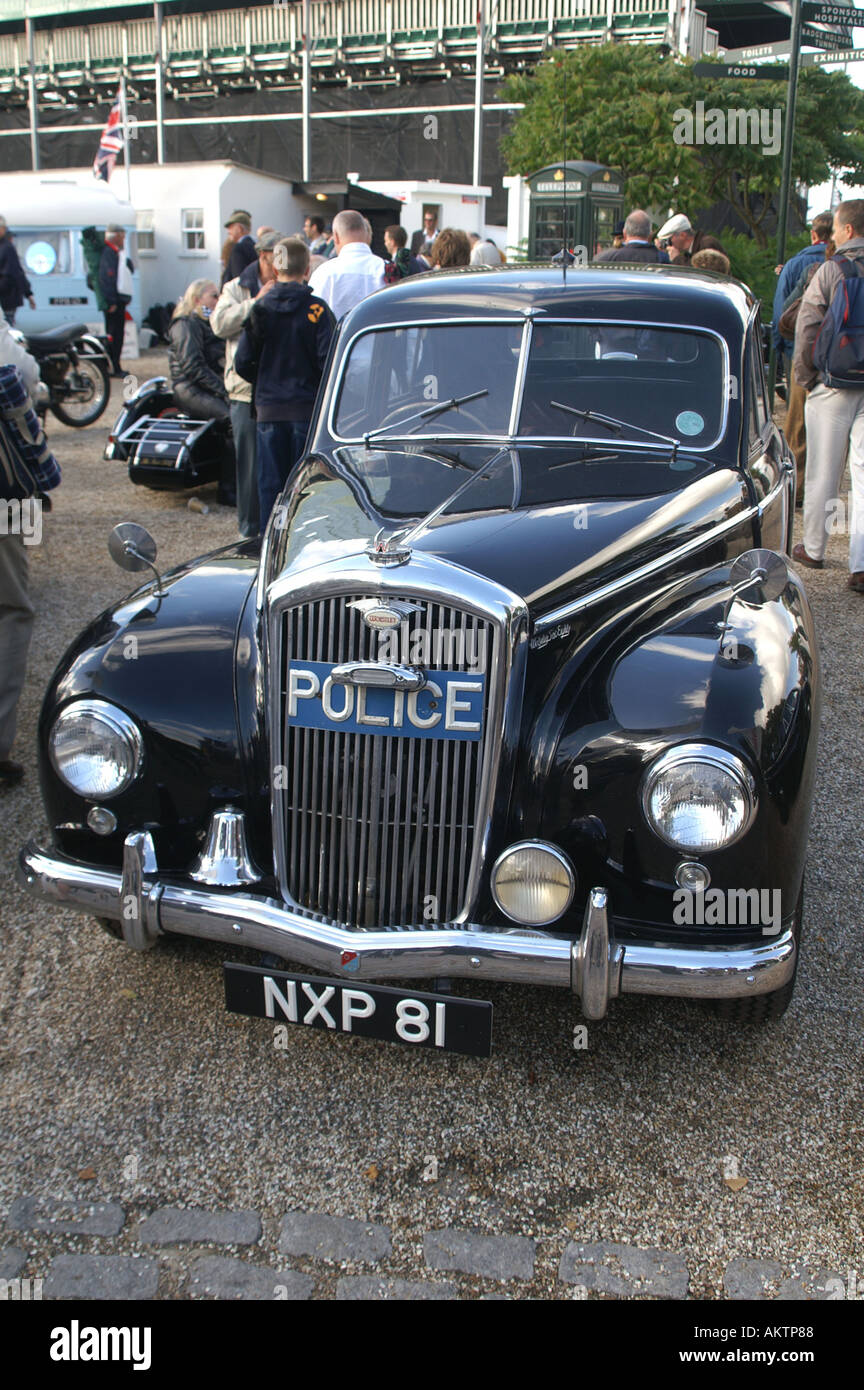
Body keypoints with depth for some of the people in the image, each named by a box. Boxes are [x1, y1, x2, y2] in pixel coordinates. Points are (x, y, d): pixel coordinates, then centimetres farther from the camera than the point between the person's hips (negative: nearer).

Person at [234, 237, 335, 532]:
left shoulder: (260, 308, 0)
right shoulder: (317, 309, -8)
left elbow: (243, 363, 1)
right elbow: (327, 361, -12)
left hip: (269, 409, 2)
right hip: (307, 408, -2)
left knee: (270, 484, 9)